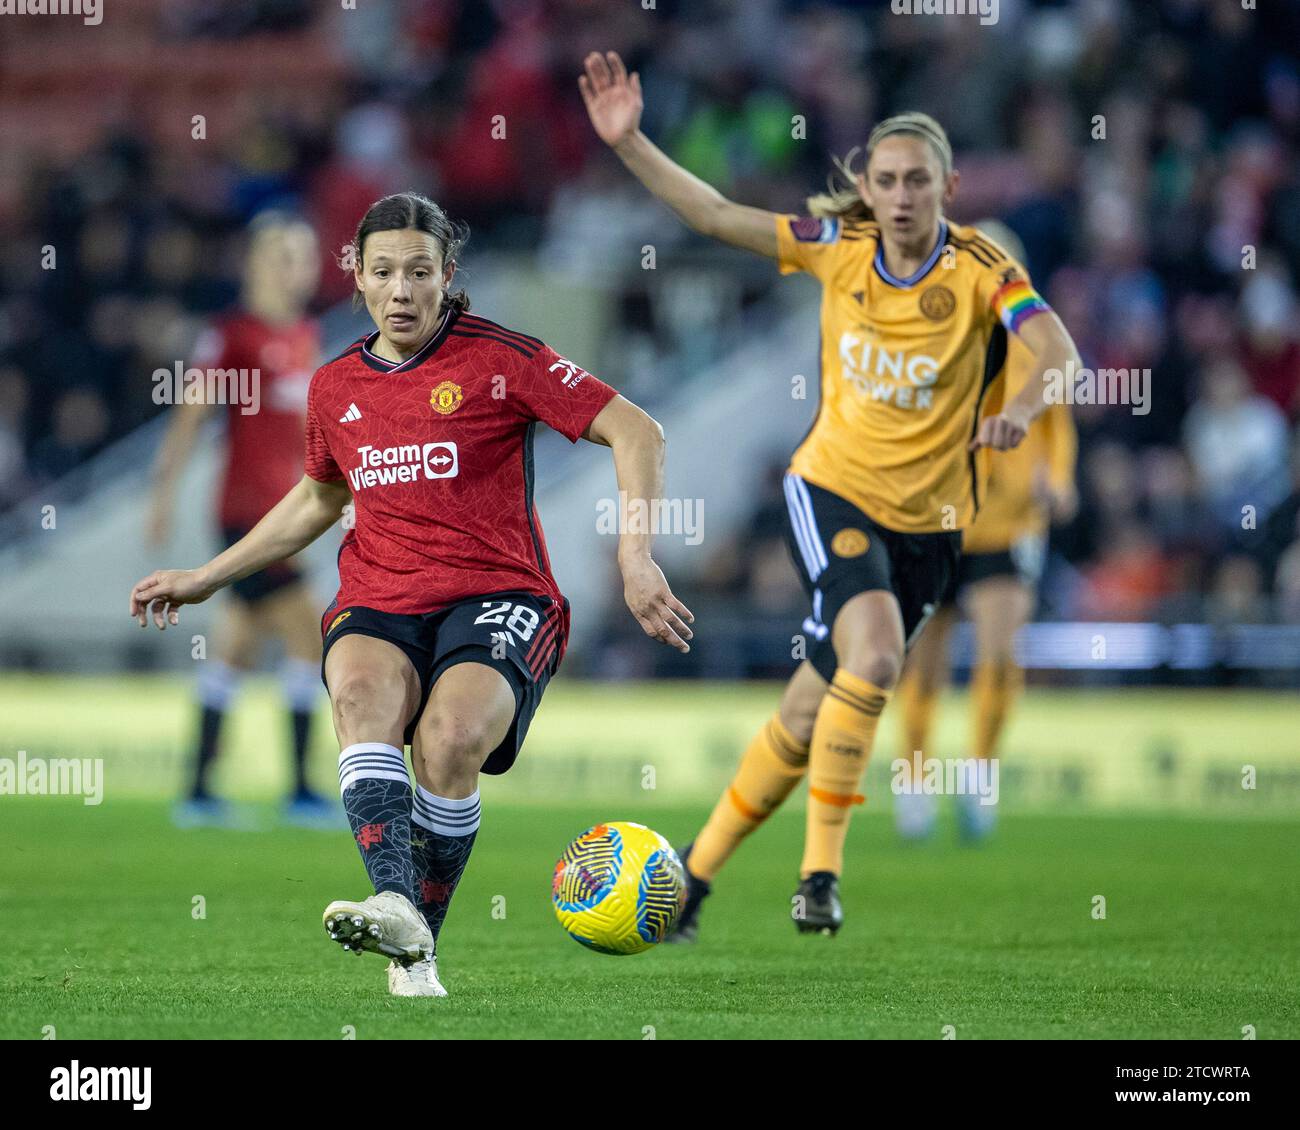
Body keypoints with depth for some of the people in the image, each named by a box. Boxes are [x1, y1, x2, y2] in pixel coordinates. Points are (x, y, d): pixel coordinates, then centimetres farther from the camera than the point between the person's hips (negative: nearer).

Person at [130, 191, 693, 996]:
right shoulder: (336, 387, 14)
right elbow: (318, 499, 33)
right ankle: (394, 903, -53)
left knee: (448, 739, -33)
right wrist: (206, 578, 34)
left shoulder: (497, 359, -2)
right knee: (360, 689, -34)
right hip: (378, 603, 3)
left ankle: (421, 945, -16)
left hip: (496, 596, -3)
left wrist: (636, 558, -15)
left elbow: (636, 432, -4)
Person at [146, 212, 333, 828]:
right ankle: (300, 790, -11)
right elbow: (188, 417, -9)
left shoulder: (306, 336, 14)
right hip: (246, 511, -8)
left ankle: (198, 792, 15)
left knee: (235, 651, 11)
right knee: (308, 638, -13)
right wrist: (164, 492, -13)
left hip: (285, 514, 8)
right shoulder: (229, 334, -8)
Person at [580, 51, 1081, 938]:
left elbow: (1061, 354, -24)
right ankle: (821, 871, -21)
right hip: (833, 489, -1)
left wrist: (1021, 411, -45)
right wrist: (628, 143, -8)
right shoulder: (838, 248, -3)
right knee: (874, 654, -29)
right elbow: (717, 216, 1)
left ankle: (697, 870, 23)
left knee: (808, 719, 5)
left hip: (926, 523, 1)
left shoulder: (980, 270, -11)